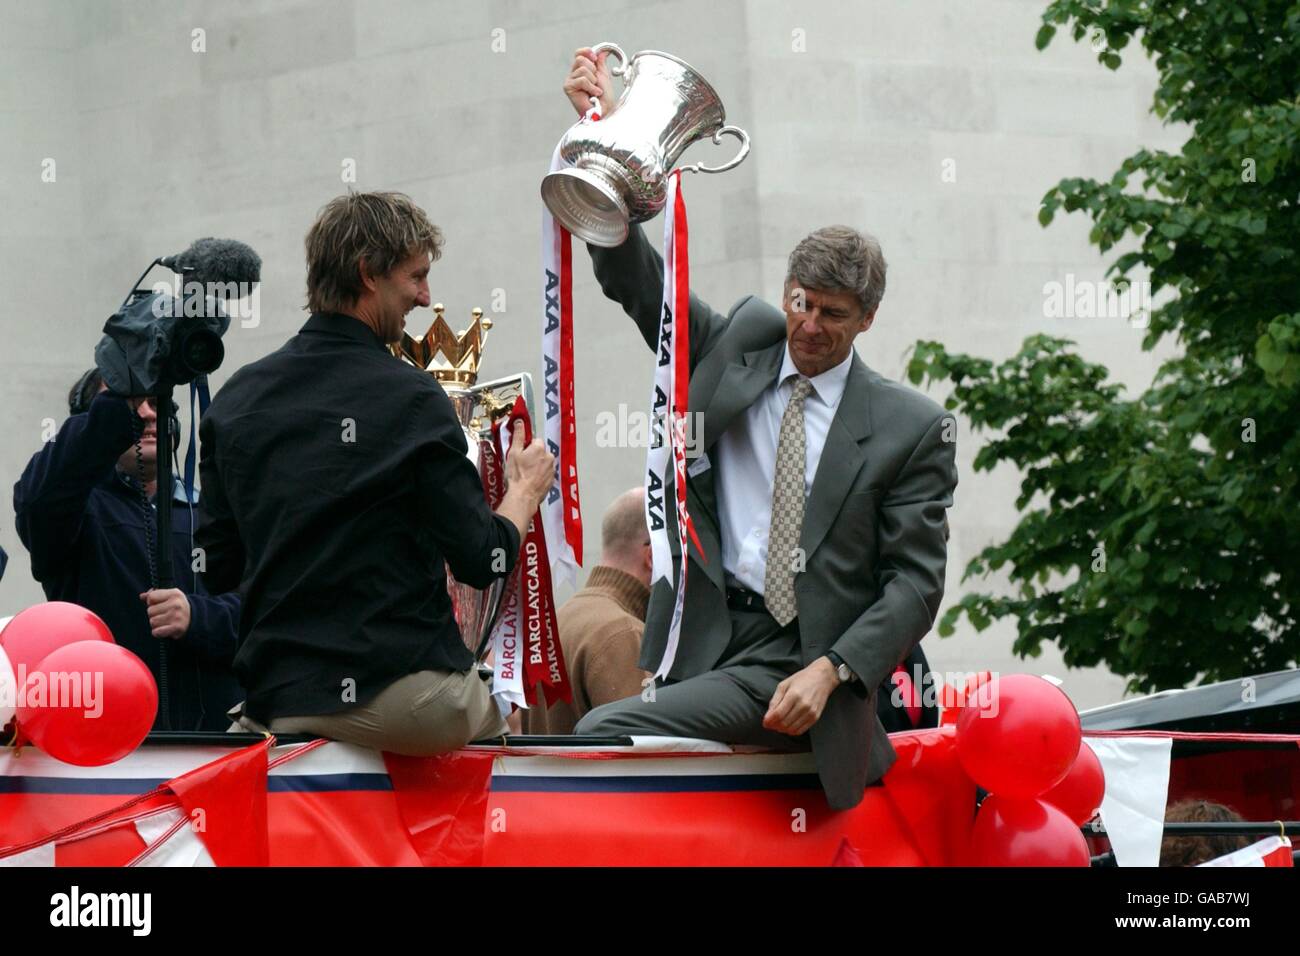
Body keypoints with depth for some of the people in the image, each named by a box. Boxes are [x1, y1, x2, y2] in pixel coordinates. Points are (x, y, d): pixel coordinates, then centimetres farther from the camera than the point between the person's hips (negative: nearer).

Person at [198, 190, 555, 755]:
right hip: (399, 694, -5)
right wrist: (526, 490, 14)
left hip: (274, 698, 5)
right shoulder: (411, 400, -8)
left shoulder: (236, 398, 7)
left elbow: (219, 565, 11)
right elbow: (484, 562, -6)